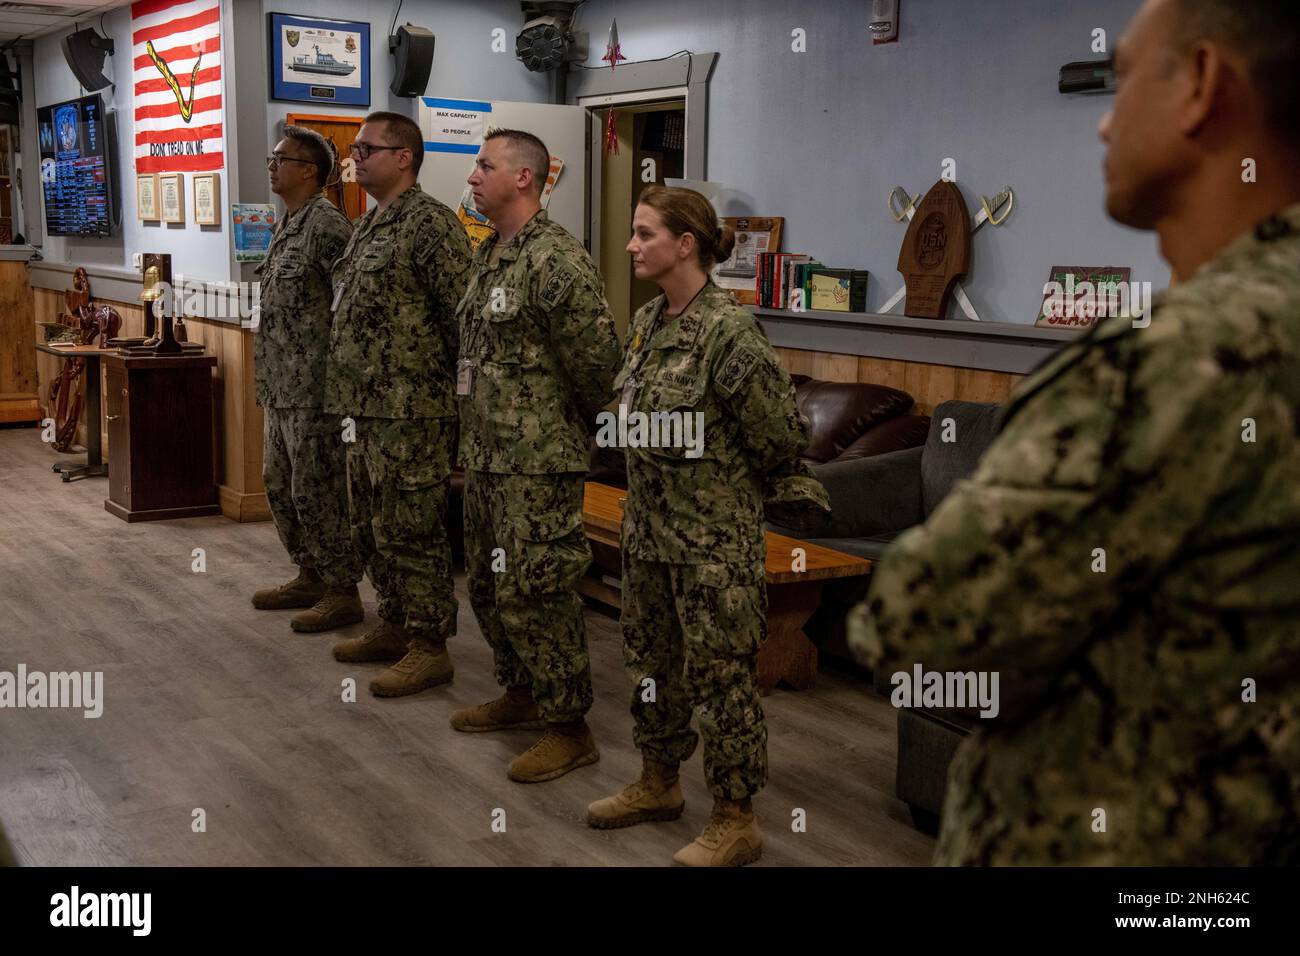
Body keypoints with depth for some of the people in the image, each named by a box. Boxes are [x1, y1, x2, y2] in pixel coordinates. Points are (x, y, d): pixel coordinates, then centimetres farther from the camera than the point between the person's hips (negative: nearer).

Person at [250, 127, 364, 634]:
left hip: (314, 387, -10)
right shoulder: (286, 225, 16)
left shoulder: (326, 224, -15)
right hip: (281, 387, 10)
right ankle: (311, 577, 28)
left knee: (316, 492, -5)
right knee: (280, 484, 16)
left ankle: (343, 592, 6)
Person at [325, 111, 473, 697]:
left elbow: (463, 315, -16)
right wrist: (352, 397, 19)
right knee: (371, 528, 17)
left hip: (410, 410, -10)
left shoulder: (429, 224, -13)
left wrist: (462, 394, -14)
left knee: (409, 532, -3)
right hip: (365, 406, 10)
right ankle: (395, 626, 30)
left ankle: (430, 647, 7)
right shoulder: (368, 225, 16)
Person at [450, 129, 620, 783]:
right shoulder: (488, 255, 14)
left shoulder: (555, 260, -18)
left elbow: (597, 354, -21)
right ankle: (521, 694, 36)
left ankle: (570, 729, 7)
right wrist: (476, 438, 18)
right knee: (487, 583, 19)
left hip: (538, 460, -10)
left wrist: (583, 417, -6)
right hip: (486, 454, 10)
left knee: (533, 592, -5)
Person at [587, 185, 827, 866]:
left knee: (721, 676, 2)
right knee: (651, 662, 20)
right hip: (649, 526, 9)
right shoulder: (648, 321, 6)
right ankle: (658, 784, 38)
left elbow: (781, 434, -15)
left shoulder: (728, 331, -19)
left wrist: (730, 488, 0)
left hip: (714, 539, -8)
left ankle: (736, 823, 16)